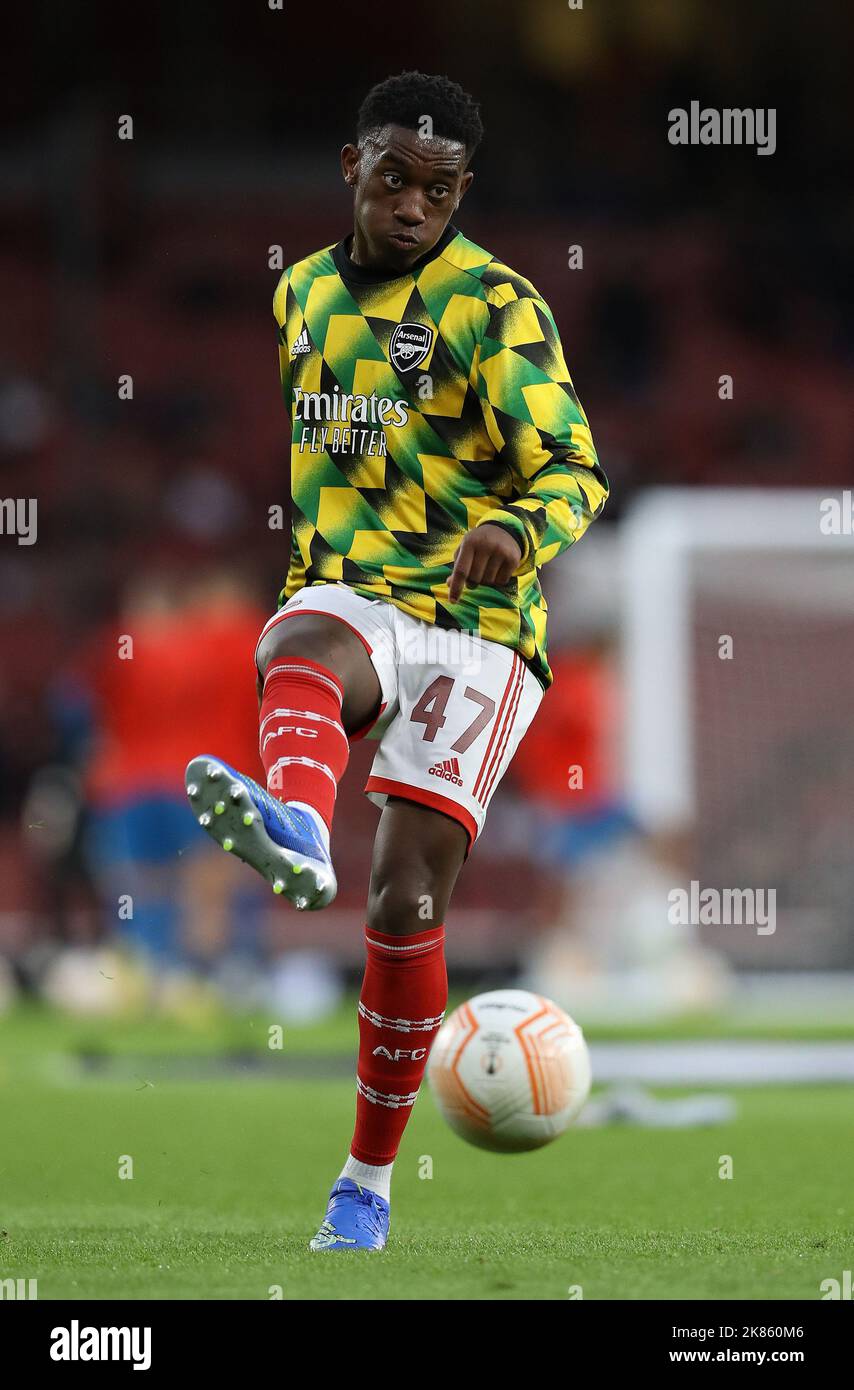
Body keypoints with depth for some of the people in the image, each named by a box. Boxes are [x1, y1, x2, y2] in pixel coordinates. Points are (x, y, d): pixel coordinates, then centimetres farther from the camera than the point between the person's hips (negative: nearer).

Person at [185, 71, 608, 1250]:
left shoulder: (494, 307, -4)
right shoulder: (305, 293, 14)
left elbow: (574, 469, -14)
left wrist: (518, 529, -35)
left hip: (477, 630, -3)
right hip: (349, 598, 3)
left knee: (407, 901, -10)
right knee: (301, 653, -37)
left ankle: (369, 1181, 6)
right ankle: (299, 832, -72)